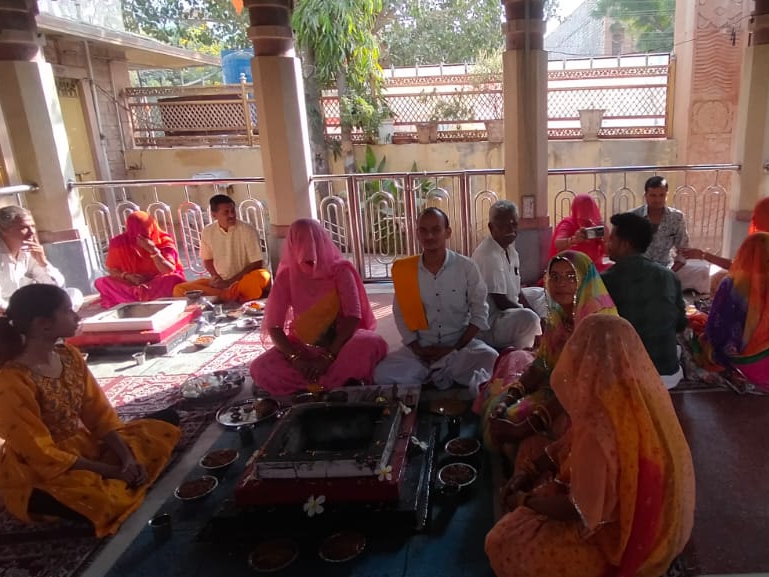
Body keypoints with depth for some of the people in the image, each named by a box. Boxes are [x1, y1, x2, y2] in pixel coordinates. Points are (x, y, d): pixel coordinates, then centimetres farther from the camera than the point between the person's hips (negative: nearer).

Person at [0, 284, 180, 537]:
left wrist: (127, 458, -15)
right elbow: (42, 455, -24)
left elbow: (99, 413, 0)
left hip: (85, 446, 8)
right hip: (38, 478, -7)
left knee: (163, 428, 2)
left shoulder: (69, 355, -3)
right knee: (114, 499, -33)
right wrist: (113, 471, -21)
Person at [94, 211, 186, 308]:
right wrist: (127, 276, -17)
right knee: (102, 282, -19)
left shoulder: (164, 241, -12)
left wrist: (153, 250, -31)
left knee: (174, 280, -35)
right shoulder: (119, 243, -9)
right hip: (132, 284, 2)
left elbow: (169, 271, -21)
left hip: (159, 283, -2)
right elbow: (112, 270, 3)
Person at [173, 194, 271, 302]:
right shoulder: (207, 232, 0)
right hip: (221, 282, 4)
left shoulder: (247, 230, -11)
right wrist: (216, 277, -7)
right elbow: (207, 260, 14)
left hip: (244, 281, -4)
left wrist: (228, 282, -12)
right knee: (179, 289, -15)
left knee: (263, 276, -37)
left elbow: (256, 264, -10)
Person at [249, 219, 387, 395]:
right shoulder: (286, 276, -4)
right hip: (302, 347, 2)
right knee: (260, 368, -26)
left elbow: (353, 316, -16)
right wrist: (295, 357, -25)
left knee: (373, 344, -33)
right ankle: (342, 383, -22)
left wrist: (329, 355, -26)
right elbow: (273, 326, -8)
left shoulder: (340, 270, -7)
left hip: (339, 342, -2)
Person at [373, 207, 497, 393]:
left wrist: (456, 348, -11)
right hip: (420, 349, 2)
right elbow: (401, 316, 4)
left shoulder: (466, 267, -5)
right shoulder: (403, 270, -1)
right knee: (382, 374, -22)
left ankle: (432, 373, -10)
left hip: (461, 345, -1)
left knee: (490, 360, -31)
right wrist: (418, 350, -8)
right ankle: (451, 374, -9)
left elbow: (480, 313, -3)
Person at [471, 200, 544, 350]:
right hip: (488, 325, -10)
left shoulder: (510, 250, 7)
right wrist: (533, 316, -14)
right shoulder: (488, 255, -22)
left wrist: (535, 314, 0)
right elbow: (501, 303, -23)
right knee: (527, 318, -34)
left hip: (510, 314, 10)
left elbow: (517, 291, 13)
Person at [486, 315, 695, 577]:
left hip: (626, 536, -8)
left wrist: (524, 501, -9)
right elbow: (574, 442, 4)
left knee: (504, 542, -6)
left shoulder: (601, 423, -36)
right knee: (532, 447, 13)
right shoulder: (639, 389, -10)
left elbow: (580, 509, -25)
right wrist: (530, 470, 2)